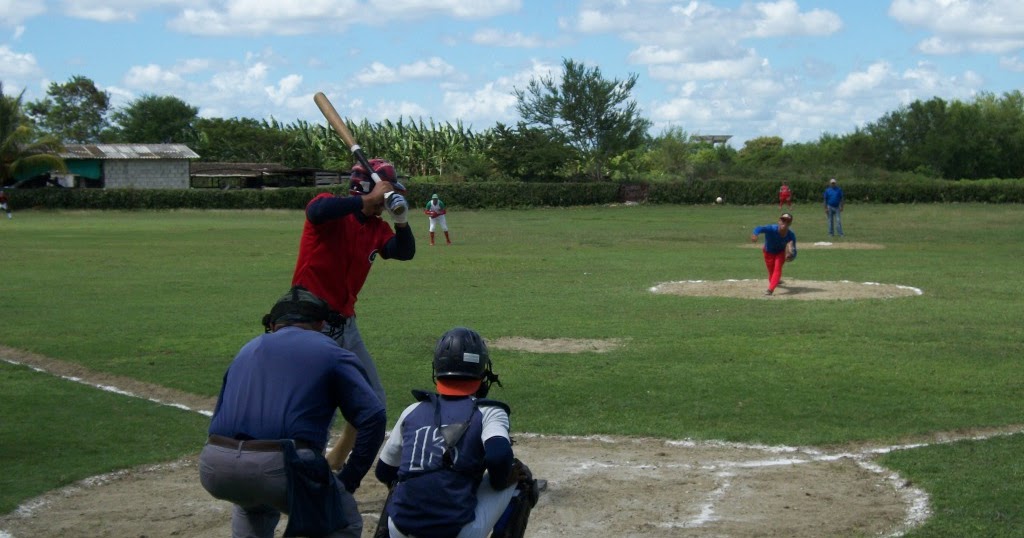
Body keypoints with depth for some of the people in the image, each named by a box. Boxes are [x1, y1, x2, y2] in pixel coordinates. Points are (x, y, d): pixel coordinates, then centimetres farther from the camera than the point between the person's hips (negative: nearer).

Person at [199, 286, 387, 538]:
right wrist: (349, 480, 6)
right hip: (276, 467, -5)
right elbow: (373, 417, 0)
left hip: (214, 470, 5)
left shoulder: (248, 350, 28)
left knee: (255, 504, 39)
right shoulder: (330, 352, 13)